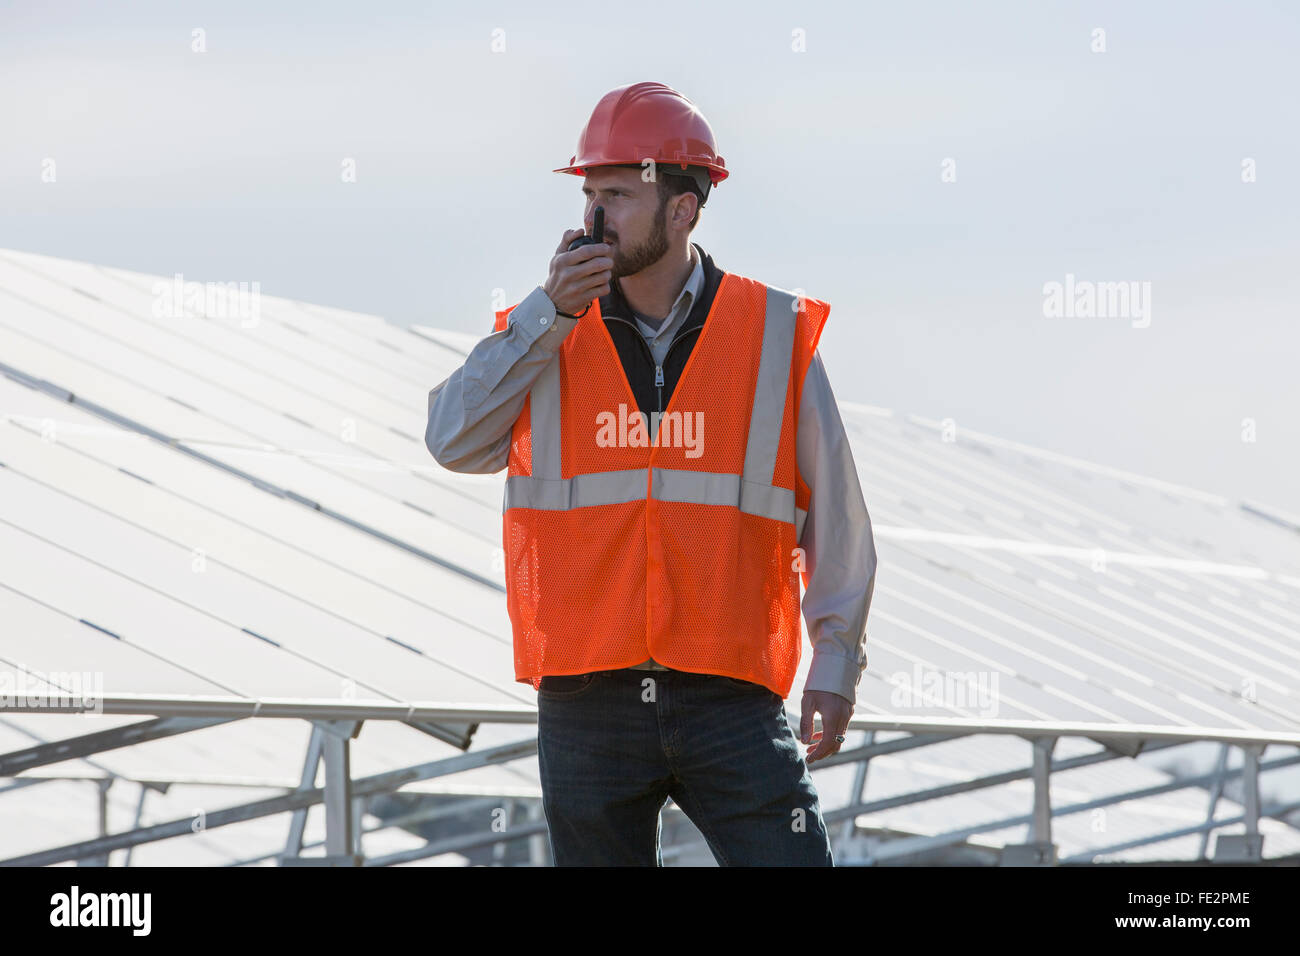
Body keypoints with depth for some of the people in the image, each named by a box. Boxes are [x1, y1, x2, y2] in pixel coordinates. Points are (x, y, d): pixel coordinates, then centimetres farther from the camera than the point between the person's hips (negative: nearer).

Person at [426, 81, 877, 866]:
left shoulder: (776, 334, 3)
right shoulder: (544, 333, 8)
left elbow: (834, 513, 7)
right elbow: (456, 441, -6)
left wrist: (837, 663, 3)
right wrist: (549, 316, -11)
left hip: (729, 700, -2)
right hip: (586, 704, 2)